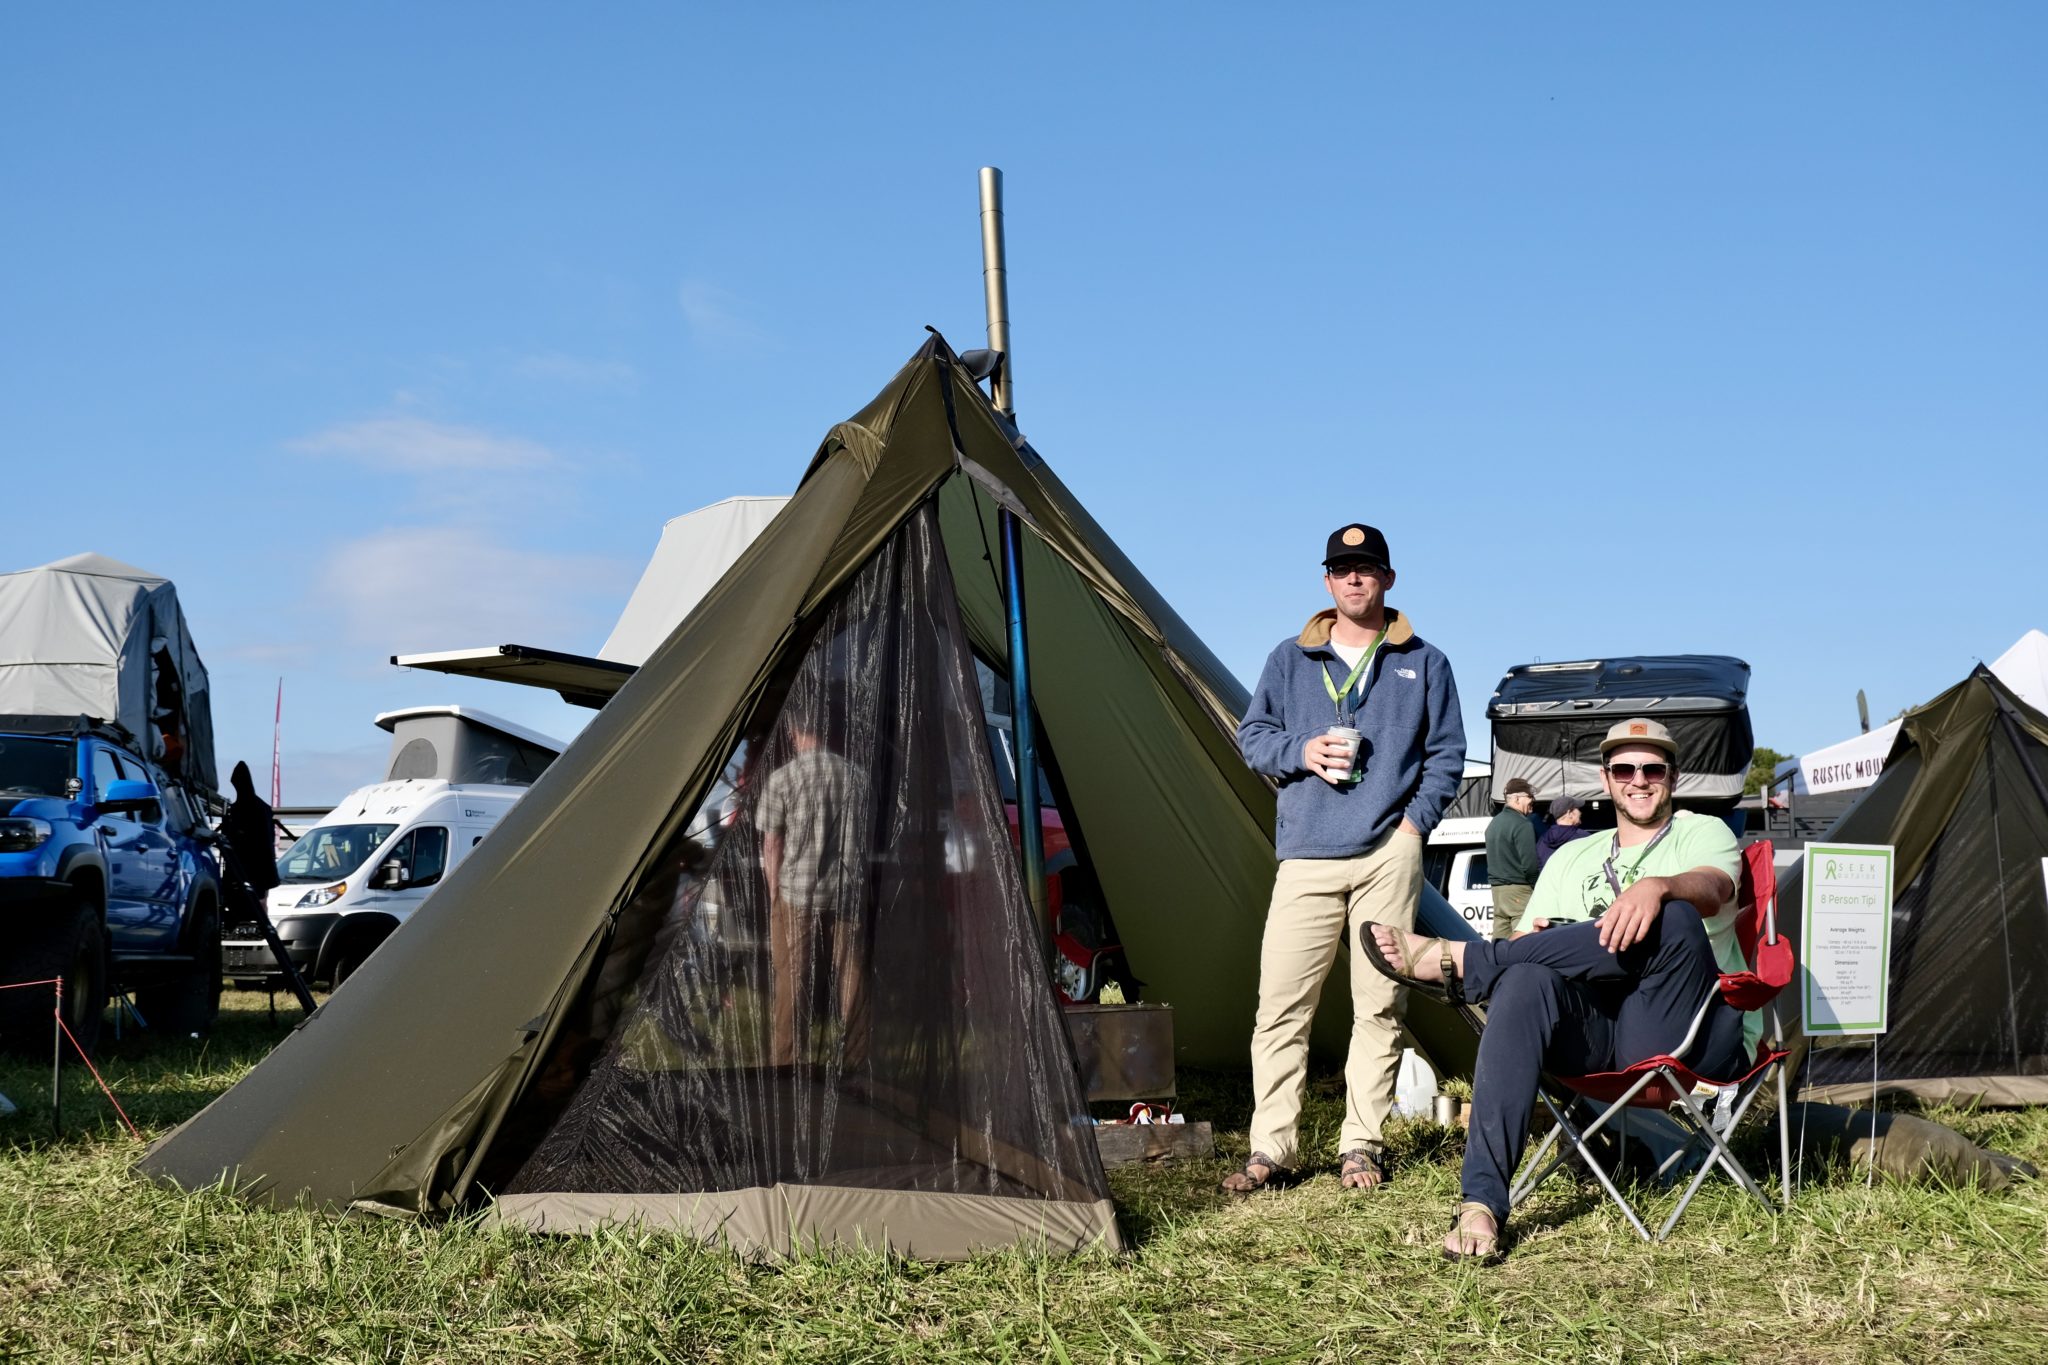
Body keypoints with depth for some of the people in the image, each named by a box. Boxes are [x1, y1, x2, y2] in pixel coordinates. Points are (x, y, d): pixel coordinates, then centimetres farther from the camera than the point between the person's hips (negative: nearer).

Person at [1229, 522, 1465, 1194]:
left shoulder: (1424, 663, 13)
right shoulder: (1290, 659, 15)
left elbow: (1447, 754, 12)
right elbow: (1252, 736, 14)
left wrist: (1417, 818, -2)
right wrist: (1300, 753, -5)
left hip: (1388, 854, 0)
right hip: (1306, 858, 1)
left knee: (1378, 1003, -1)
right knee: (1281, 1003, -5)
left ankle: (1361, 1145, 7)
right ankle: (1271, 1149, -1)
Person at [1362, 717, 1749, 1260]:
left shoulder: (1704, 833, 13)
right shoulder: (1573, 858, 26)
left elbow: (1711, 889, -12)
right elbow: (1526, 943, 19)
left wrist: (1657, 886, -36)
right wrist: (1533, 942, -7)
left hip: (1689, 1035, -3)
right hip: (1595, 1036, 3)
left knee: (1670, 916, -34)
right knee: (1527, 981, -33)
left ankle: (1457, 962, -25)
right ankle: (1480, 1200, -42)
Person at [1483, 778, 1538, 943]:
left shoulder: (1494, 823, 15)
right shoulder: (1522, 825, -13)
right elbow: (1530, 864, -17)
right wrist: (1538, 887, -3)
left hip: (1497, 888, 9)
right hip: (1518, 890, -9)